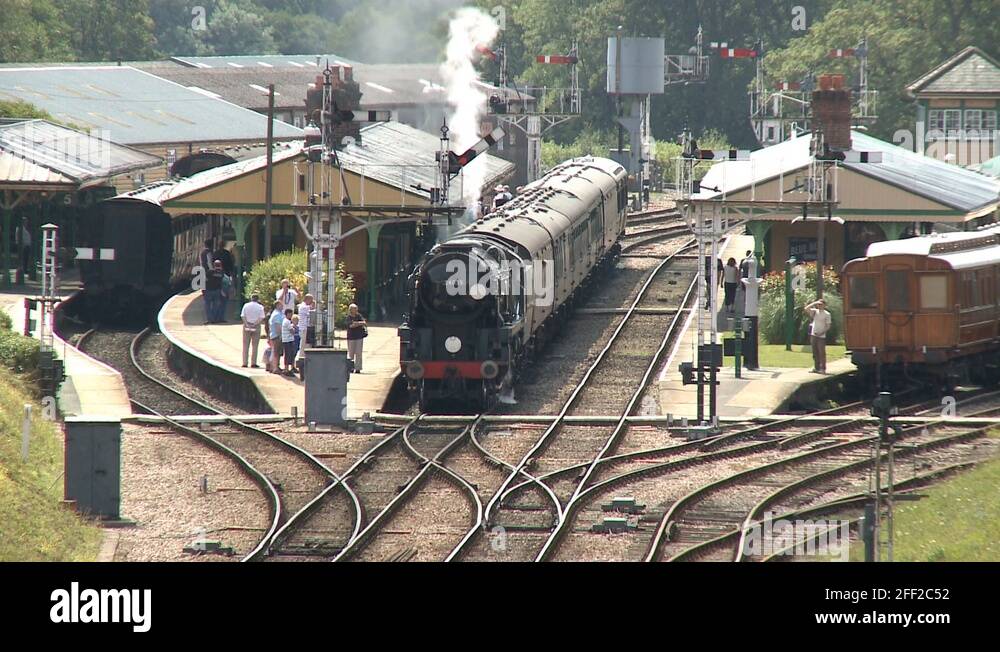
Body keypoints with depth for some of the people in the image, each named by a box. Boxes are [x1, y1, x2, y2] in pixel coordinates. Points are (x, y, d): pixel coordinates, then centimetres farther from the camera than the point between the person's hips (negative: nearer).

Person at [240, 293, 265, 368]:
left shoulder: (246, 305, 2)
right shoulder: (260, 307, -3)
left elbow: (243, 316, -4)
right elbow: (261, 318, -10)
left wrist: (246, 324, -7)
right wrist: (255, 324, -9)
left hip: (247, 326, 1)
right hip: (256, 327, -1)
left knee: (246, 345, 6)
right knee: (255, 346, 4)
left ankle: (245, 362, 3)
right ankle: (253, 362, 1)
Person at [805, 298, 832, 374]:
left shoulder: (827, 314, -2)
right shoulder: (815, 311, 8)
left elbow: (828, 326, -4)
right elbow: (806, 308, -4)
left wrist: (822, 333, -16)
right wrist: (814, 303, -7)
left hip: (821, 336, -5)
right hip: (813, 335, 5)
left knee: (822, 352, -6)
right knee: (815, 353, 8)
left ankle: (823, 368, -3)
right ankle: (816, 368, 15)